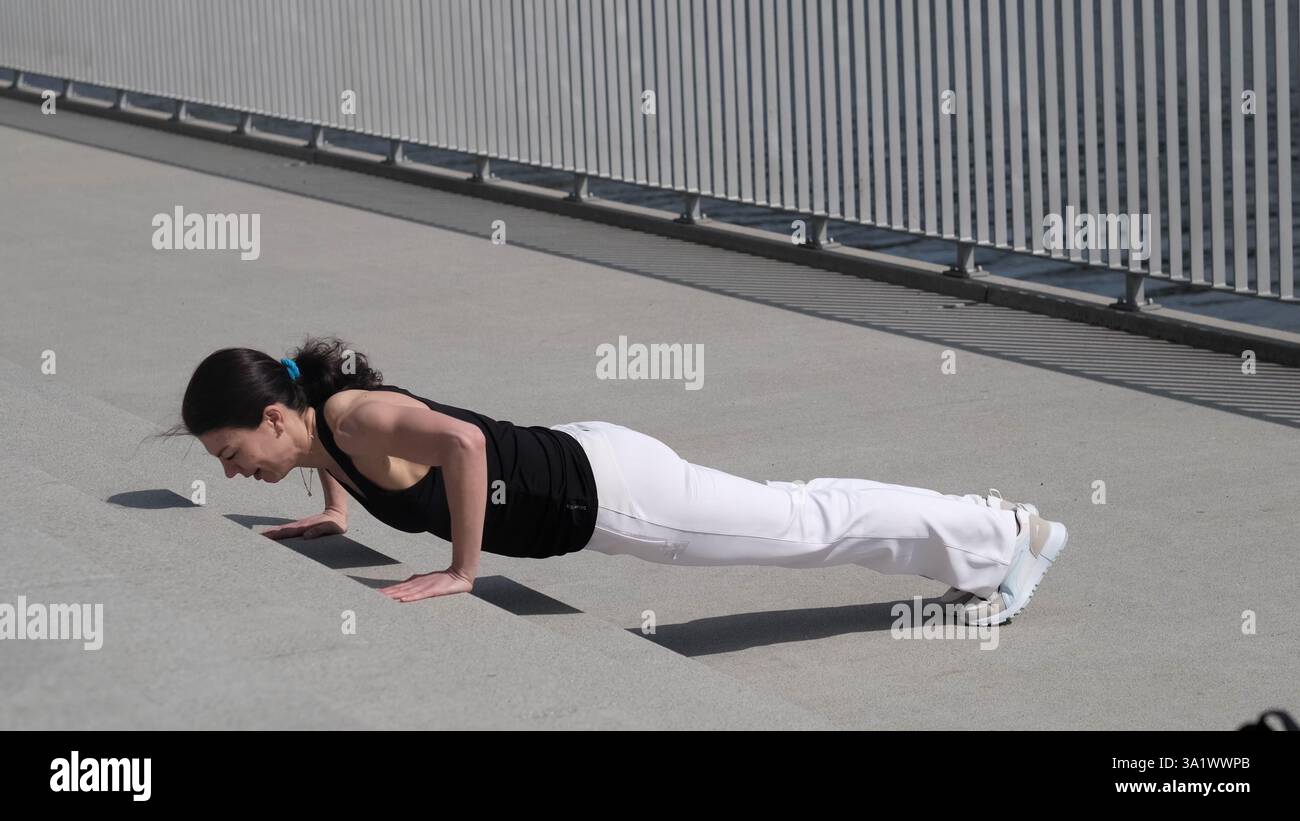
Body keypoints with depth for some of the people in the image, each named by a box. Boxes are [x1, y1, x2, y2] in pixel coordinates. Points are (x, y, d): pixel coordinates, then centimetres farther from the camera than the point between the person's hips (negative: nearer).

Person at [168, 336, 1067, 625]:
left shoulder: (352, 418, -27)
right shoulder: (318, 425, 0)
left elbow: (461, 440, -44)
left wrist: (461, 571, -35)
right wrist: (335, 507, 15)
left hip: (602, 488, -8)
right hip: (575, 470, 8)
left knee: (804, 524, 5)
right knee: (792, 517, 19)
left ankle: (1008, 533, 20)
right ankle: (981, 528, 33)